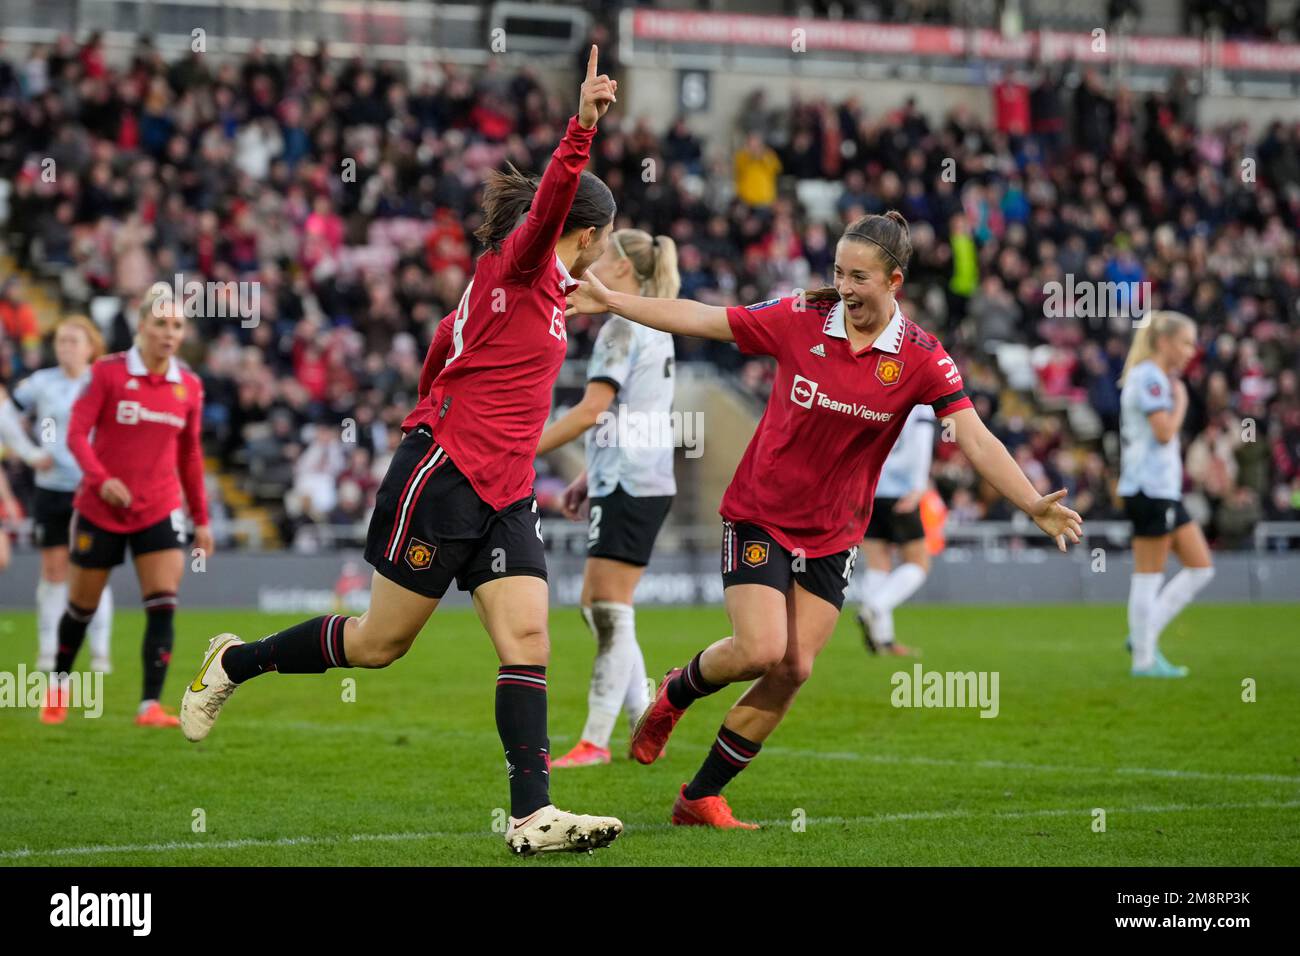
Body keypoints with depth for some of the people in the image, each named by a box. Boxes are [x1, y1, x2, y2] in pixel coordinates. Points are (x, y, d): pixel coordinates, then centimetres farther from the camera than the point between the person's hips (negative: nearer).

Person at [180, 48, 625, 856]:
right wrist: (583, 124, -44)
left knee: (528, 644, -7)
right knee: (380, 642, 2)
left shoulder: (541, 285, 17)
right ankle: (235, 664, 24)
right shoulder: (519, 263, -8)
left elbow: (448, 341, 27)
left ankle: (533, 817, -14)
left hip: (504, 493, 9)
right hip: (443, 477, -9)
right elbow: (550, 201, -30)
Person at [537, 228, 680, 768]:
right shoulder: (655, 326, 17)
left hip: (628, 486, -10)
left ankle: (595, 742, -6)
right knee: (596, 607, 12)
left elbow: (592, 409, -19)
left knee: (610, 612, -8)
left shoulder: (622, 327, -12)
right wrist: (590, 476, 23)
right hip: (640, 481, 10)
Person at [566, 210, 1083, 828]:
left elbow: (976, 440, -14)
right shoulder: (800, 318, -10)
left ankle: (700, 798, 10)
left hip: (833, 535, 2)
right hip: (759, 516, -2)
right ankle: (675, 693, 18)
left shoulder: (921, 359, -10)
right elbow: (701, 319, -2)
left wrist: (1033, 505, -25)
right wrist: (611, 301, -3)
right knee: (761, 652, -17)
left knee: (794, 670, -3)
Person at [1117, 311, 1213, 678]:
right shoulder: (1149, 377, -12)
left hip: (1166, 489, 10)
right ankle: (1144, 658, -1)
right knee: (1149, 574, -5)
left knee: (1201, 567, 8)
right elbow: (1165, 431, -19)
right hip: (1150, 489, -10)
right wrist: (1181, 399, -8)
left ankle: (1144, 636, 9)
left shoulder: (1160, 378, 19)